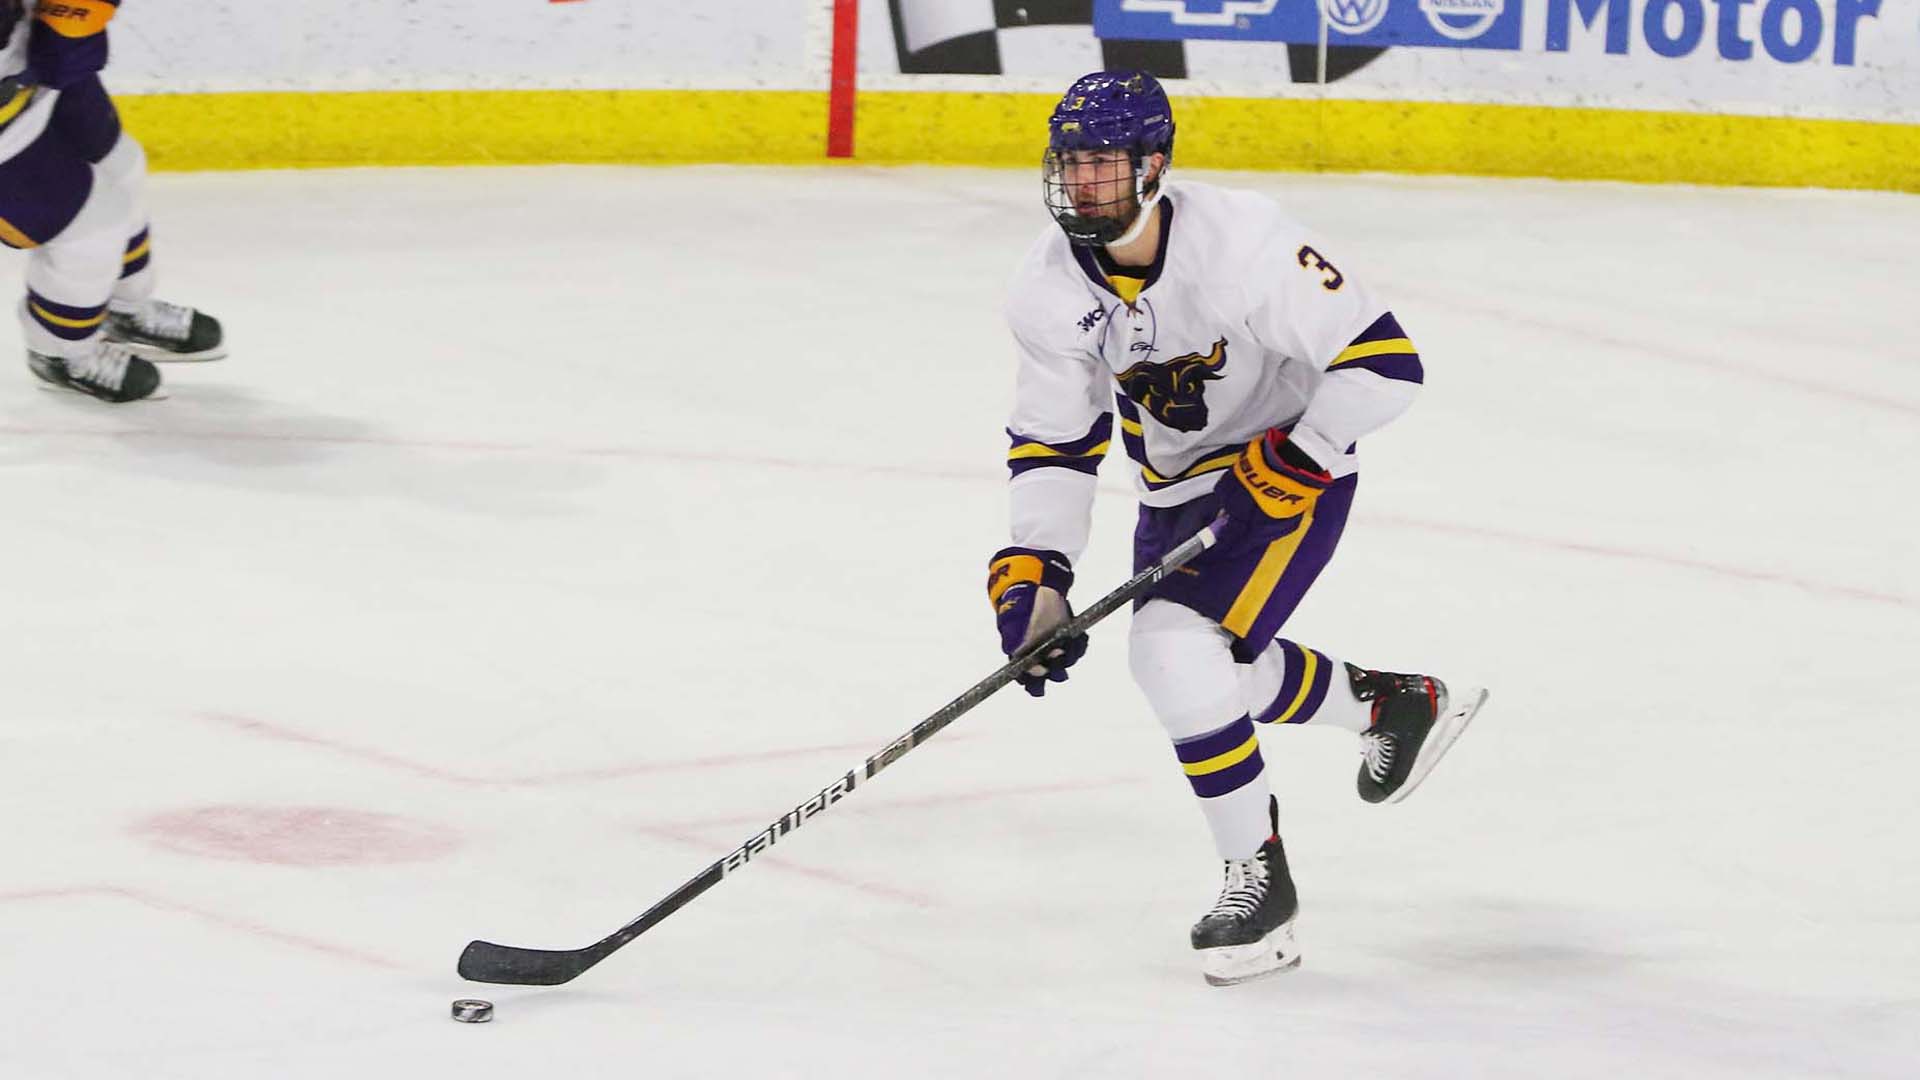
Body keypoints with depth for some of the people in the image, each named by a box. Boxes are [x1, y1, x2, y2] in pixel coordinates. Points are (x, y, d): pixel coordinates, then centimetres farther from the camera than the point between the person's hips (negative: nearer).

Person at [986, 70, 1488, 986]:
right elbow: (1051, 443, -5)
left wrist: (1293, 460, -32)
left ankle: (1259, 876, -7)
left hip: (1288, 472, -7)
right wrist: (1033, 571, -16)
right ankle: (1395, 705, 46)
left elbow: (1384, 361, -27)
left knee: (1181, 654, -23)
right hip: (1175, 487, 7)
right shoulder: (1049, 287, -13)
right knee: (1212, 668, 19)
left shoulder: (1242, 242, -30)